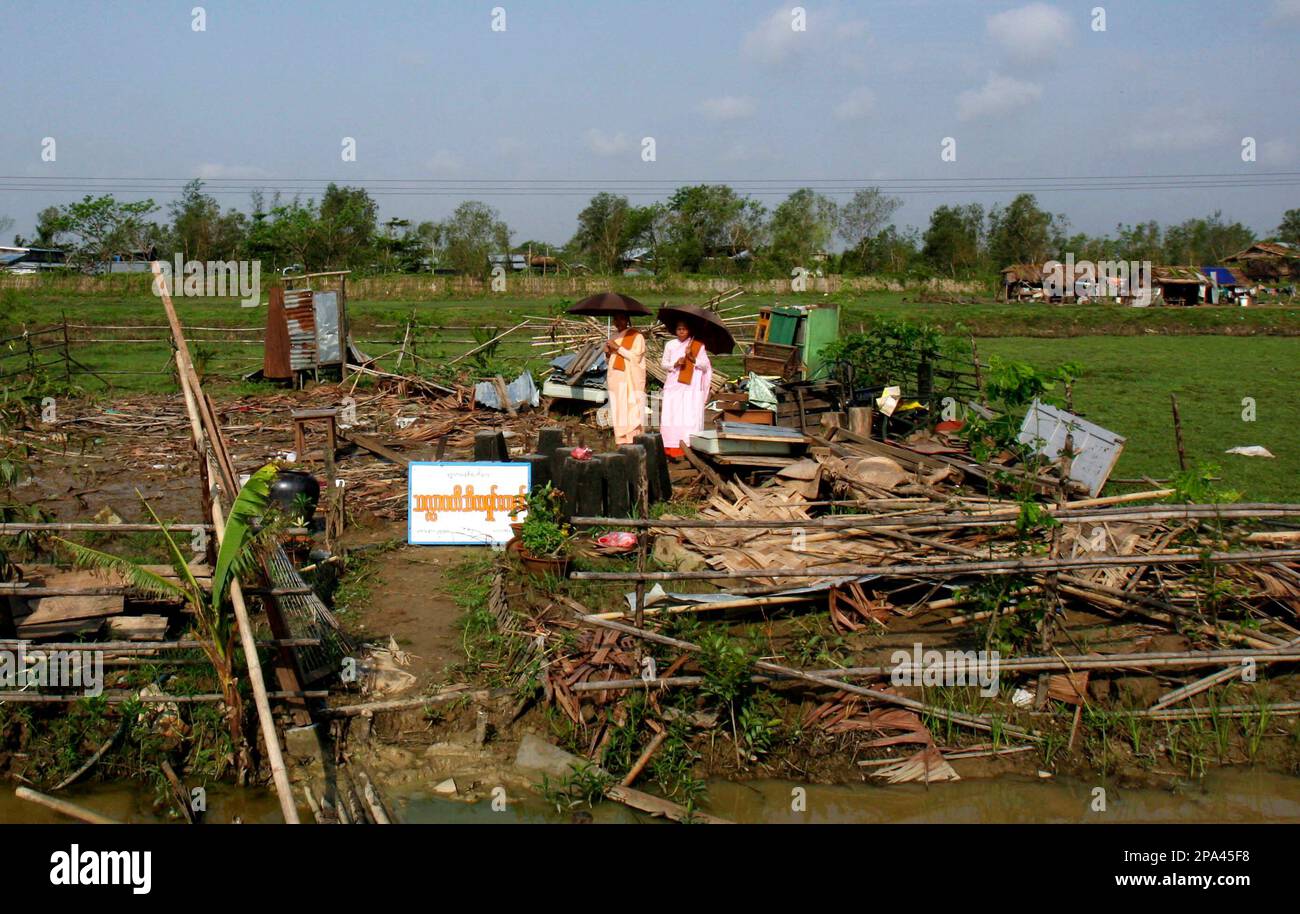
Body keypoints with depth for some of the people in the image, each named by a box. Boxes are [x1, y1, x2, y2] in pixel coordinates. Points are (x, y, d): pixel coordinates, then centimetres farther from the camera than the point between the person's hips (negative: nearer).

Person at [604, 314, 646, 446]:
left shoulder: (636, 336, -1)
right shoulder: (614, 336, 18)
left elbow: (635, 356, -13)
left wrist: (618, 347, -15)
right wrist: (607, 353, 1)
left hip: (631, 380, -6)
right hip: (616, 379, 6)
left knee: (631, 409, -12)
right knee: (618, 410, 1)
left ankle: (633, 440, -14)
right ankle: (621, 441, 1)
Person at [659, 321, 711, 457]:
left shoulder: (698, 346, 6)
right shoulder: (670, 345, 12)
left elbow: (705, 364, 5)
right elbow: (664, 364, 12)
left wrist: (692, 358, -11)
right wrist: (675, 364, -8)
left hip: (691, 387, -2)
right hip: (674, 386, 2)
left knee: (691, 417, -10)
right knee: (671, 416, -6)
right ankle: (671, 449, -6)